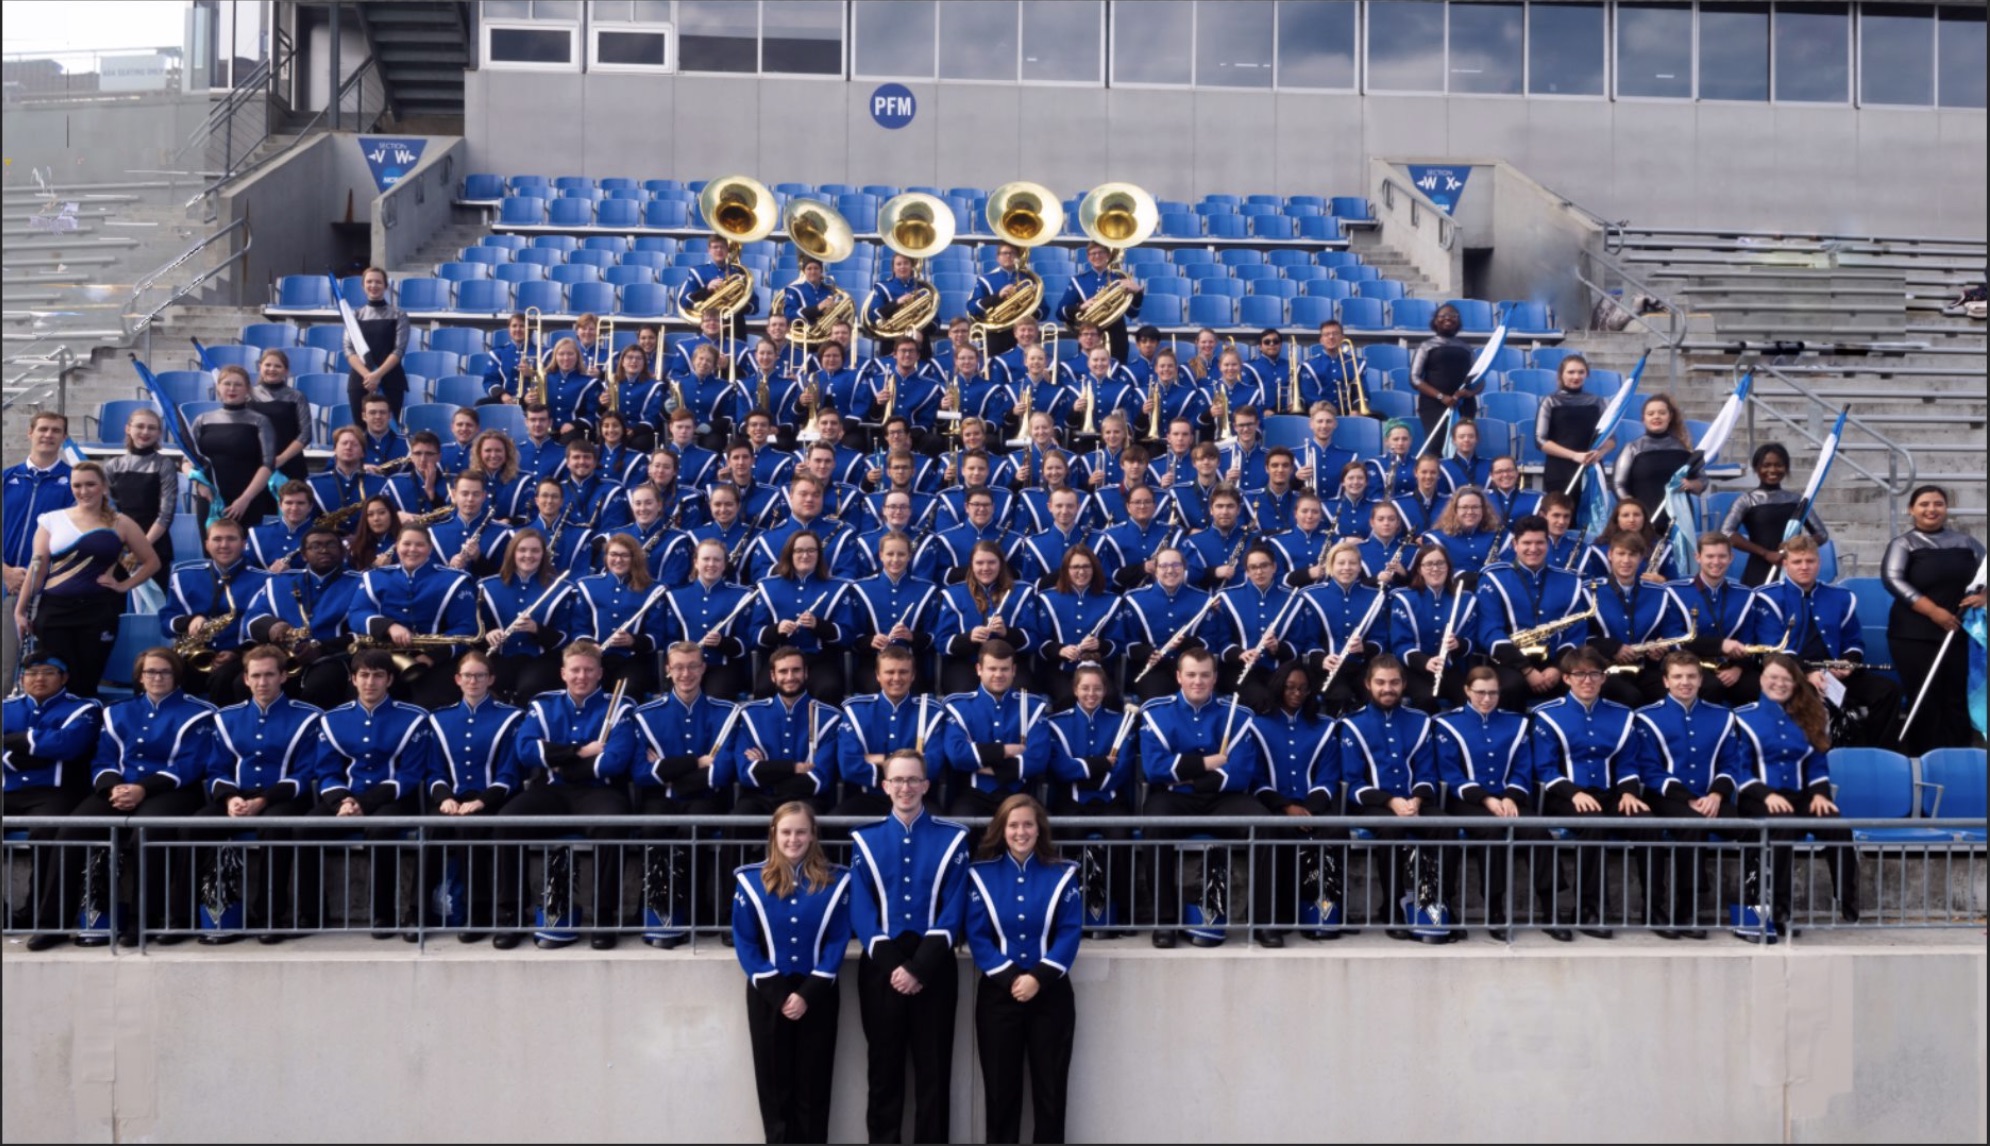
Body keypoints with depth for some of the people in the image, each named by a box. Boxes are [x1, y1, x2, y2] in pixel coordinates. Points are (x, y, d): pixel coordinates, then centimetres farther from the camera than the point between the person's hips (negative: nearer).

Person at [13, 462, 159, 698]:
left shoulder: (120, 524, 5)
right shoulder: (52, 520, 7)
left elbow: (152, 562, 10)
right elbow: (38, 568, 6)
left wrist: (124, 585, -1)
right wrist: (20, 609, 4)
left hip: (99, 611, -1)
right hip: (54, 609, 1)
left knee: (88, 681, 1)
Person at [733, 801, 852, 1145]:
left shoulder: (835, 881, -1)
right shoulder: (751, 880, -1)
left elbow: (838, 942, -4)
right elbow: (744, 943, -4)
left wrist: (807, 993, -13)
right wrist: (778, 994, -12)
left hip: (817, 994, 0)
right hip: (768, 994, 0)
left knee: (813, 1085, 4)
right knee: (774, 1084, 5)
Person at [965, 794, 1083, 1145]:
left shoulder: (1062, 875, 1)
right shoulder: (982, 875, 2)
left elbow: (1070, 933, -5)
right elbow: (977, 936, -3)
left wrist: (1038, 977, -16)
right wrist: (1010, 978, -15)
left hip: (1051, 992, 0)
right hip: (998, 993, 0)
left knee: (1050, 1087, 4)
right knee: (1001, 1088, 5)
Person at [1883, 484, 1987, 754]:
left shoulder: (1966, 542, 12)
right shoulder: (1903, 544, 1)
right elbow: (1892, 579, -13)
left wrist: (1982, 597, -9)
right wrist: (1933, 611, -22)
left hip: (1959, 633, 3)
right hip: (1915, 636, -3)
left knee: (1958, 700, 2)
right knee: (1925, 701, -2)